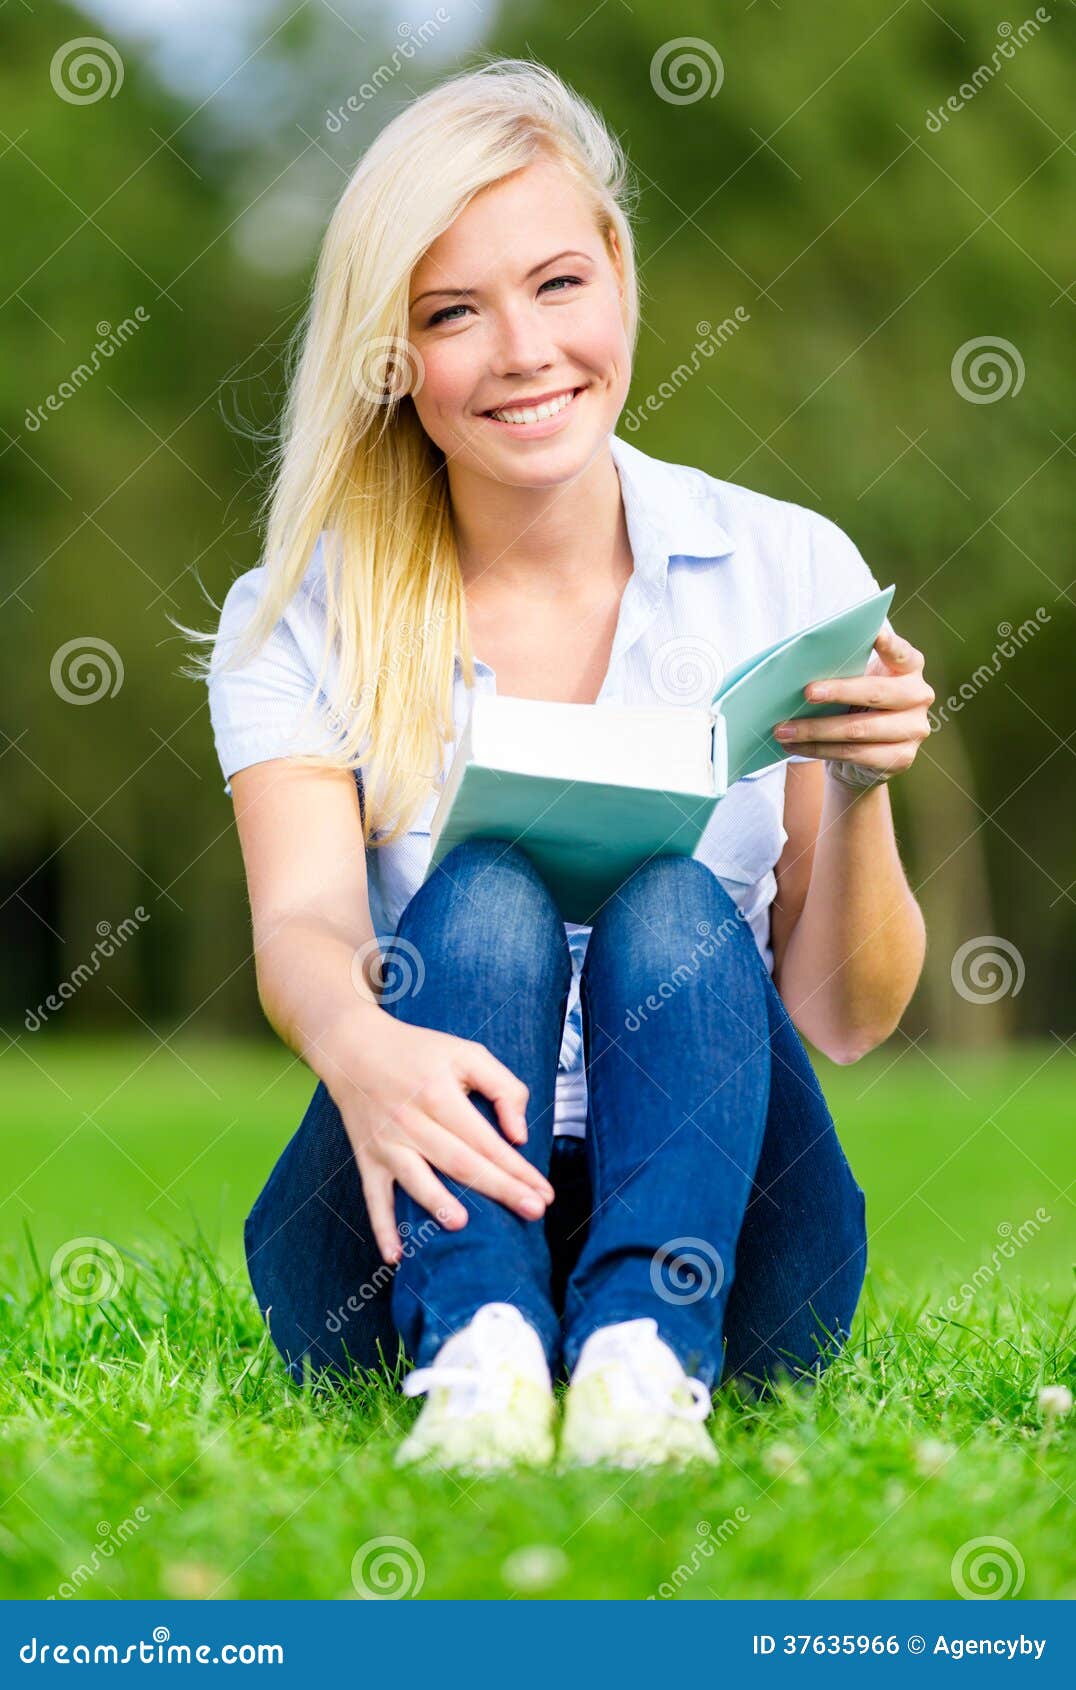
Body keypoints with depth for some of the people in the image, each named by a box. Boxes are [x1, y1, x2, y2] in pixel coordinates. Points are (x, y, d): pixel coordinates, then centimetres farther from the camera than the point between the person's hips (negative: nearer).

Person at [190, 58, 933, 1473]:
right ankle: (474, 1357, -47)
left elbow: (845, 1020, 2)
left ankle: (648, 1356, -46)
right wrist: (357, 1044, -42)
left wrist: (858, 797, -19)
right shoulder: (297, 622, 1)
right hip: (402, 1252, 0)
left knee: (674, 913, -26)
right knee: (483, 897, -26)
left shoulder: (790, 574, 3)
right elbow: (301, 924, -17)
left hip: (715, 1225, 1)